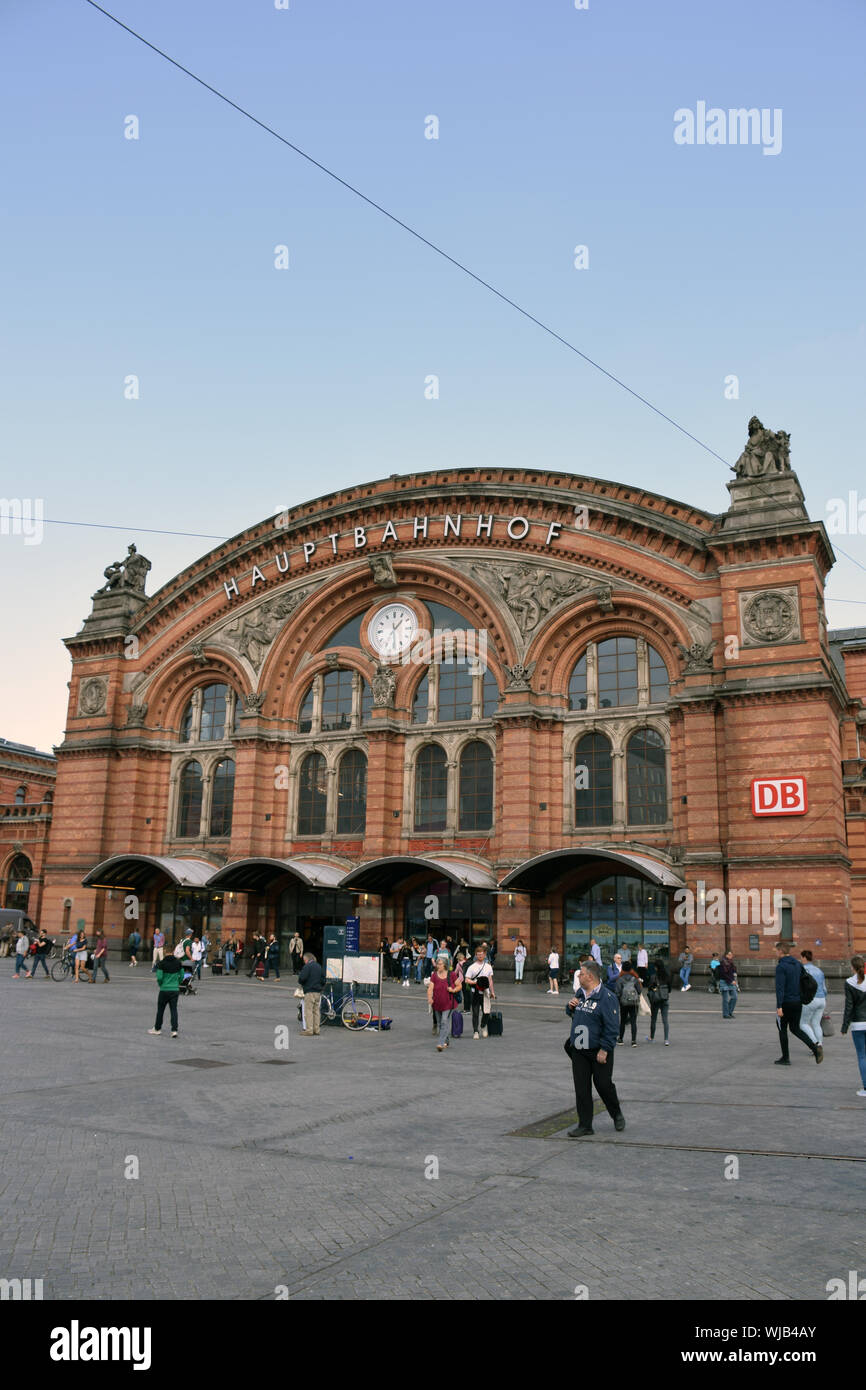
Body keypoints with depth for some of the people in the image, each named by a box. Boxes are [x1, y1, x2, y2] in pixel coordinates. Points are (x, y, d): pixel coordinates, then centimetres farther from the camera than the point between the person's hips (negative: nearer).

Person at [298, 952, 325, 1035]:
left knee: (308, 1011, -5)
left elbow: (302, 978, -17)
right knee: (316, 1011, 12)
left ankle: (309, 1030, -7)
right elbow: (323, 979, 17)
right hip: (318, 992, 7)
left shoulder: (307, 966, -8)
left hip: (309, 992, -7)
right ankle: (316, 1030, 13)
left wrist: (300, 983, 3)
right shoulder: (319, 966, 15)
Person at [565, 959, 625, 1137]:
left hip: (599, 1051, -6)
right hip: (578, 1050, 7)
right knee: (581, 1087, 4)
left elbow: (612, 1027, -17)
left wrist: (604, 1050, -19)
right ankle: (585, 1125, 12)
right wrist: (570, 1006, 1)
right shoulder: (580, 993, 9)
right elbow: (572, 1014, 24)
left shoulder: (607, 997, -15)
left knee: (603, 1084, 3)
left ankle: (617, 1114, 30)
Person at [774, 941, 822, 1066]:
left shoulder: (781, 967, -16)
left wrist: (779, 1007, -23)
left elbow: (780, 987, -22)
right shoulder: (797, 964, 8)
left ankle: (785, 1058, 14)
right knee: (795, 1028, 17)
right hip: (798, 1002, 7)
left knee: (782, 1029, 8)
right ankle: (815, 1047, -1)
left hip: (786, 1003, -7)